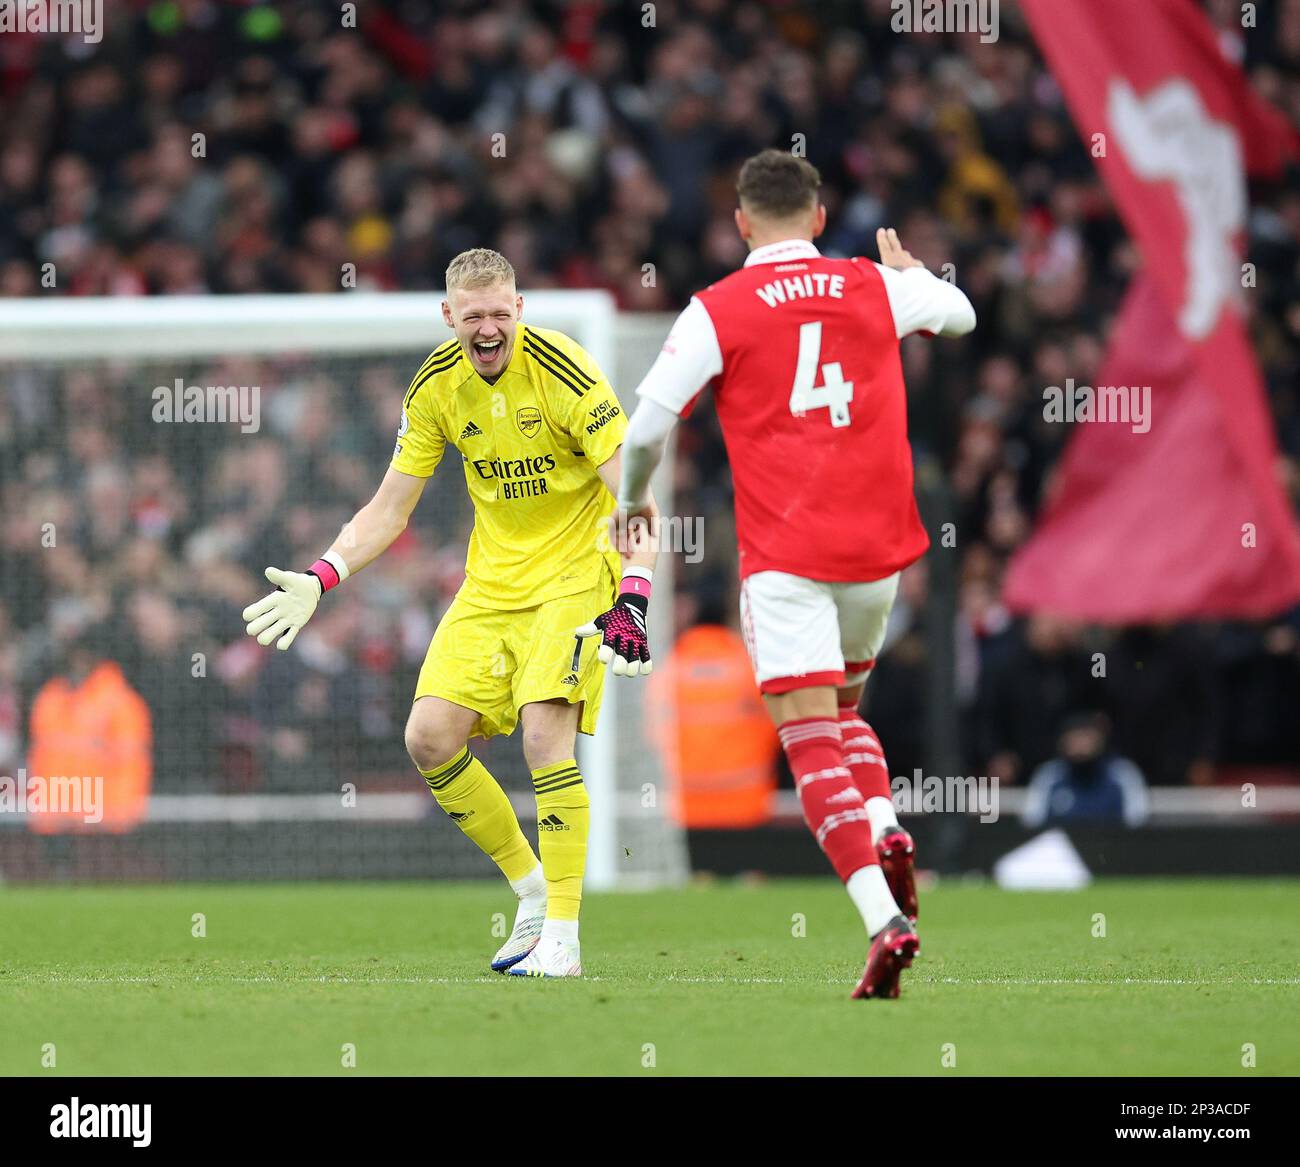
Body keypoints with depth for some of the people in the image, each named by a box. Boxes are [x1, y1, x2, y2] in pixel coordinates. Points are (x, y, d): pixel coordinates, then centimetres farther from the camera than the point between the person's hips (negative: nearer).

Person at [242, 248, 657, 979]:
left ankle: (563, 937, -16)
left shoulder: (563, 373, -18)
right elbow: (390, 509, 8)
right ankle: (533, 890, 12)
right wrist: (320, 580, -3)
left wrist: (632, 602, -33)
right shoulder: (438, 384, -2)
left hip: (575, 571, -6)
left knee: (546, 730, -23)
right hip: (493, 581, 6)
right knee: (430, 736, -6)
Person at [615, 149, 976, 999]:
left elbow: (647, 426, -5)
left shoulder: (718, 312, -4)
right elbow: (960, 315, 26)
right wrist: (908, 267, 47)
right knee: (844, 707, 26)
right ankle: (887, 829, -2)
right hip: (878, 547, 4)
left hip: (785, 554, -4)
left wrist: (633, 501, 15)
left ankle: (886, 921, -22)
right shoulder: (874, 288, 6)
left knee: (811, 742, -6)